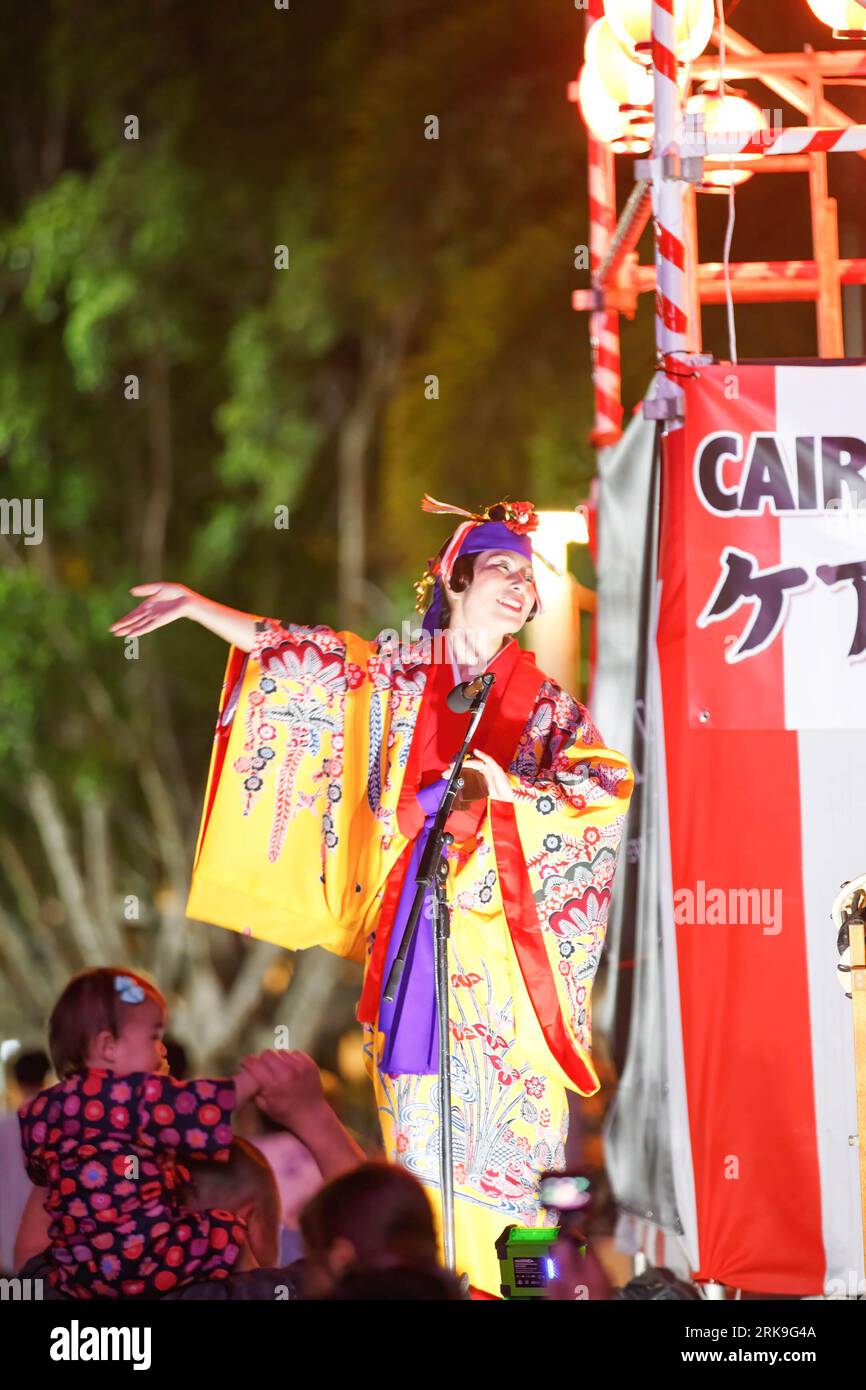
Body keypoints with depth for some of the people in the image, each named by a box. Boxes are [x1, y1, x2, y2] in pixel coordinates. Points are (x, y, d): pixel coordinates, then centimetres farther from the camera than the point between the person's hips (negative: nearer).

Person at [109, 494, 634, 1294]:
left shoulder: (544, 701, 5)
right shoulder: (397, 674, 9)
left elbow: (610, 783, -3)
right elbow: (297, 656, 10)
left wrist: (515, 791, -16)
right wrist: (194, 606, 7)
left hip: (503, 935, -1)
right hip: (411, 922, 1)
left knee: (509, 1103, -6)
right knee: (421, 1107, 0)